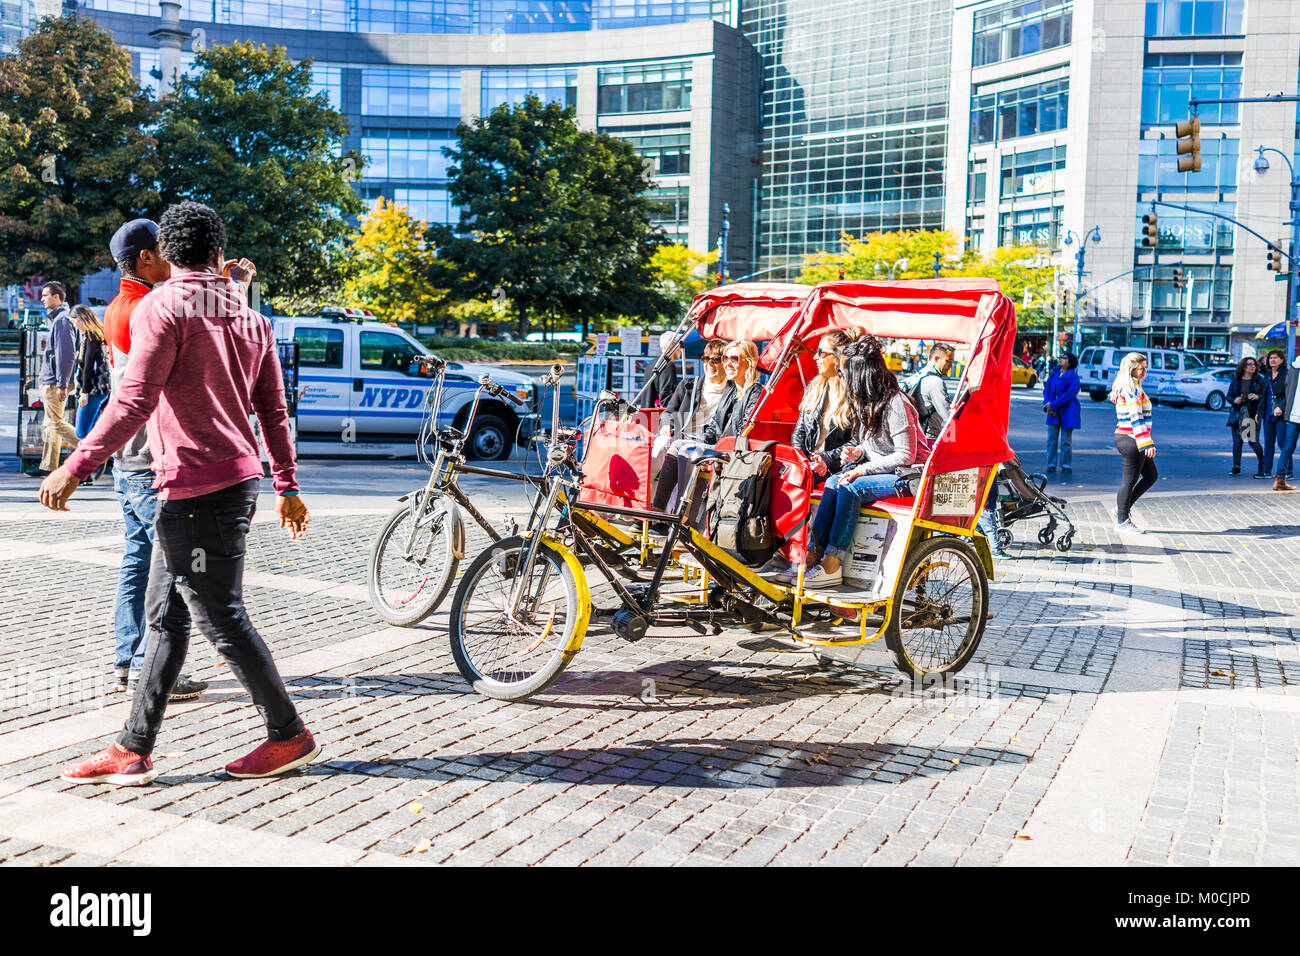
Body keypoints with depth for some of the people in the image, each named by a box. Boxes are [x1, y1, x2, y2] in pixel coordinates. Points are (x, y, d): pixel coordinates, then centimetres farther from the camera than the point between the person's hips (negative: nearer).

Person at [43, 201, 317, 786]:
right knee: (166, 618, 12)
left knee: (223, 622, 1)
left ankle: (289, 735, 11)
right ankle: (132, 749, 18)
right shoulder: (249, 316, 12)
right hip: (239, 479, 9)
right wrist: (286, 485, 19)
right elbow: (273, 410, 14)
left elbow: (134, 401, -18)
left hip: (196, 489, -8)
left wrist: (76, 467, -14)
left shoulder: (162, 307, -9)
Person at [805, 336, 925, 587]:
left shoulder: (895, 403, -19)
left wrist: (862, 469, -23)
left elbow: (905, 456, -20)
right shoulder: (866, 401, 9)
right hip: (879, 470, 8)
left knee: (850, 488, -29)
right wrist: (858, 452, -2)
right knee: (833, 482, -17)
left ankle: (833, 566, -29)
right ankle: (814, 555, -25)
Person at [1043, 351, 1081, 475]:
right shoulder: (1054, 373, 9)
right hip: (1053, 411, 5)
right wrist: (1047, 404, -9)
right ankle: (1051, 464, 10)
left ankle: (1066, 465, 9)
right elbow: (1046, 388, 7)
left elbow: (1070, 394, -16)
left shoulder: (1073, 376, -9)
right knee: (1051, 439, 4)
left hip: (1067, 411, -5)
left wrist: (1054, 405, -19)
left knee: (1066, 441, 1)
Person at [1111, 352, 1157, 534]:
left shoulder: (1130, 386, 15)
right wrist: (1147, 443, -26)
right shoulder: (1131, 388, -16)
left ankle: (1123, 508, 21)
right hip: (1131, 440, -10)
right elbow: (1136, 418, -22)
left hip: (1125, 438, 10)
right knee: (1130, 480, 0)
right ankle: (1122, 520, 10)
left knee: (1150, 476, 16)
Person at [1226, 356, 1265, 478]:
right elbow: (1229, 396, 13)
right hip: (1237, 414, 2)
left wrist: (1258, 397, -15)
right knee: (1237, 442, 1)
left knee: (1253, 441, -5)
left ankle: (1262, 463, 17)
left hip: (1253, 415, -2)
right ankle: (1236, 467, 10)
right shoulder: (1236, 380, 9)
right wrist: (1234, 400, -7)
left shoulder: (1259, 380, 3)